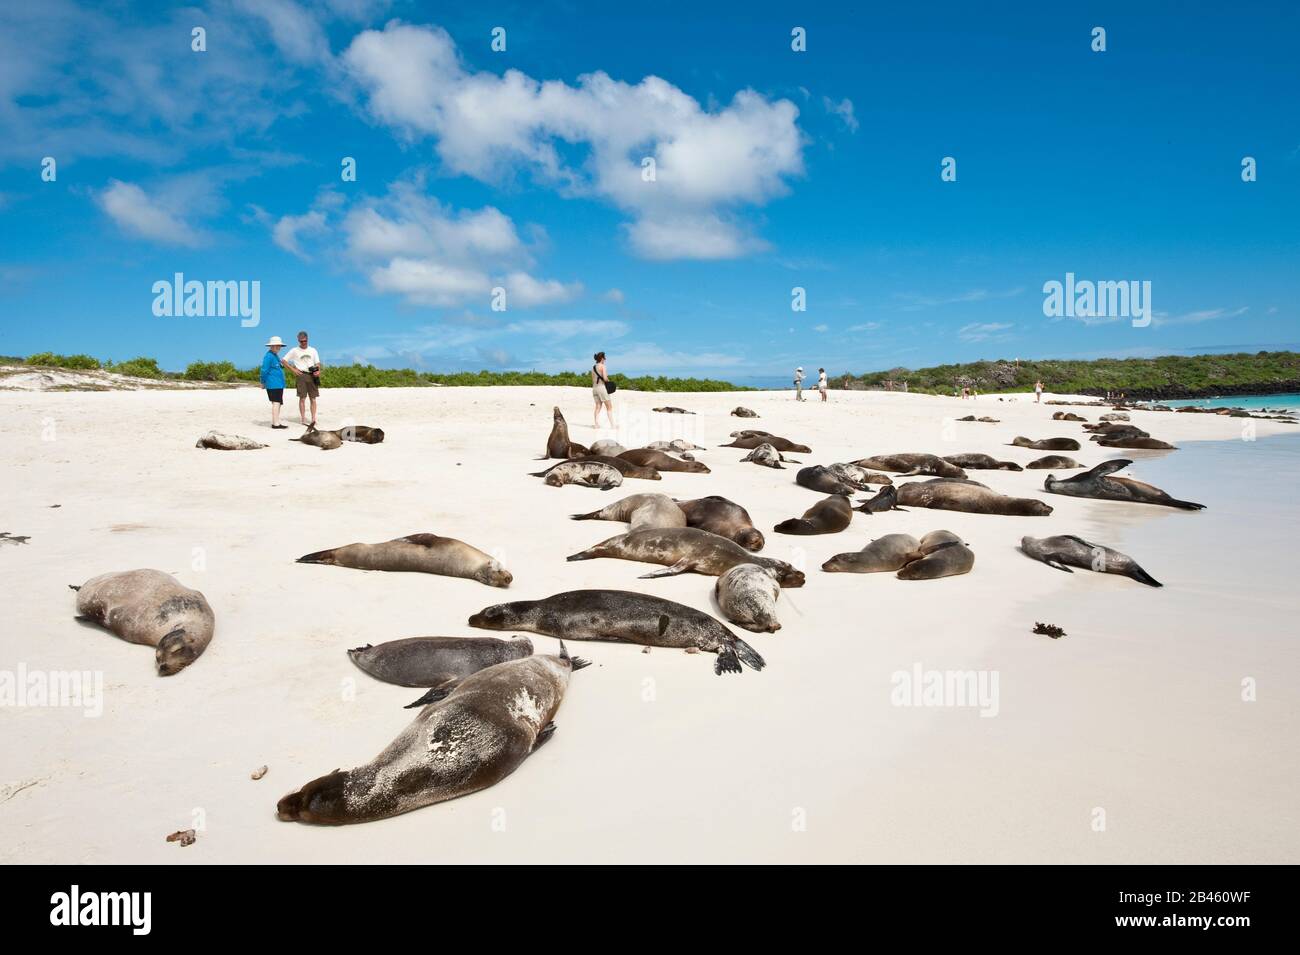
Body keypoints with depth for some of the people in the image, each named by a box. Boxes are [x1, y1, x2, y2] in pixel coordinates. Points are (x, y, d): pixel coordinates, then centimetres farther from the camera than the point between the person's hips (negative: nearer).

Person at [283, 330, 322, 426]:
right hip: (301, 375, -2)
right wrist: (293, 370, -2)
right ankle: (303, 418, -1)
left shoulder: (313, 350, 13)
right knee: (302, 398, -4)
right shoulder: (294, 351, 7)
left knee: (313, 398, 0)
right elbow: (284, 361, 8)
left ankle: (313, 418, 1)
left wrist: (318, 371, -10)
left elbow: (318, 363, 11)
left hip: (312, 376, 2)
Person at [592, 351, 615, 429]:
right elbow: (605, 378, -17)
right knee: (609, 407, 2)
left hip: (595, 388, 7)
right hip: (602, 387, -7)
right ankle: (612, 424, 2)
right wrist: (608, 381, 3)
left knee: (598, 406, 7)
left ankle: (596, 423, -5)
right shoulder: (602, 366, -9)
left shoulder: (593, 367, 13)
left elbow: (593, 380, 16)